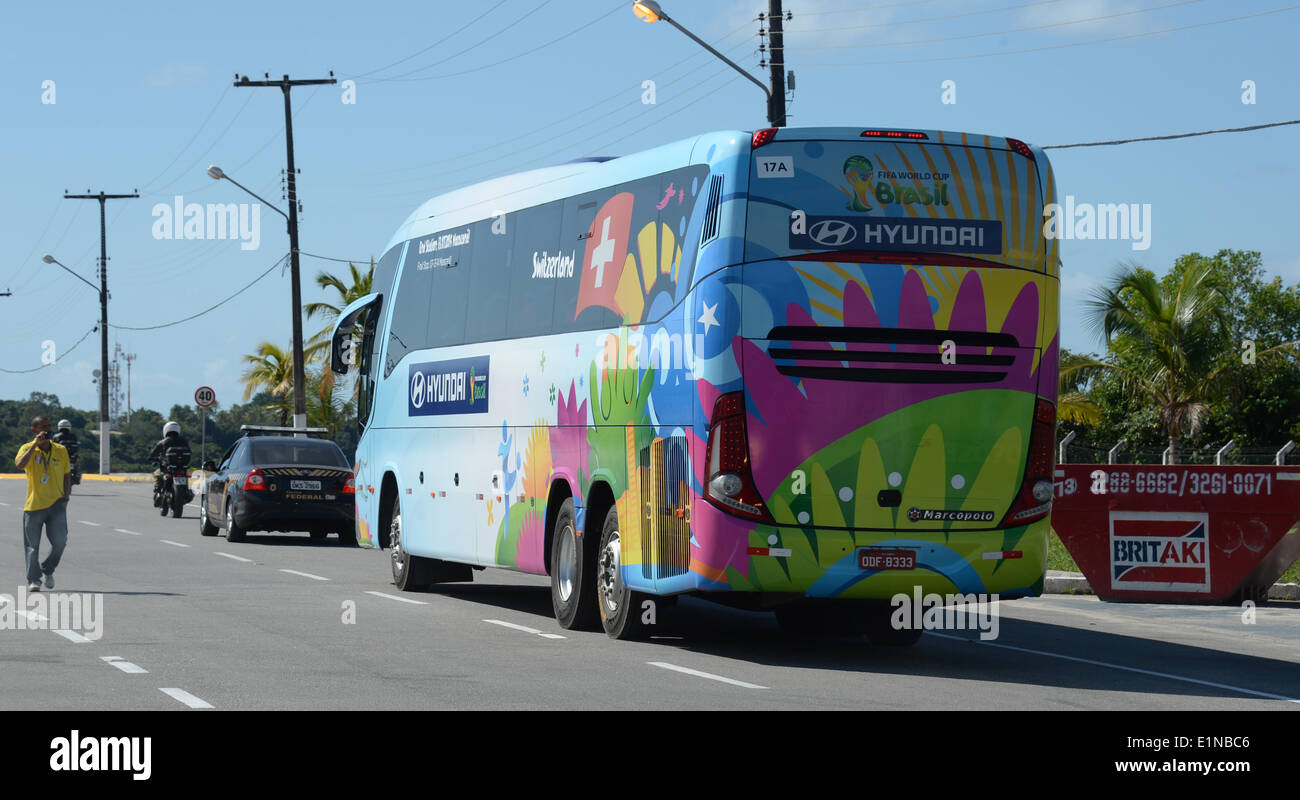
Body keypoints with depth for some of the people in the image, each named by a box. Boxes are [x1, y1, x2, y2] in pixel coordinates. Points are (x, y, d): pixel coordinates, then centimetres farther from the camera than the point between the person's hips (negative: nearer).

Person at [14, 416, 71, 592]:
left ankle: (48, 570, 15)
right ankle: (33, 580, 8)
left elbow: (66, 477, 15)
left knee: (60, 541, -10)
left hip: (56, 504, 2)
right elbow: (20, 464, -24)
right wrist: (36, 444, -25)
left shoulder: (61, 450, 7)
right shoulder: (27, 449, -2)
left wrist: (66, 498, 4)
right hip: (34, 504, -2)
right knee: (32, 545, 0)